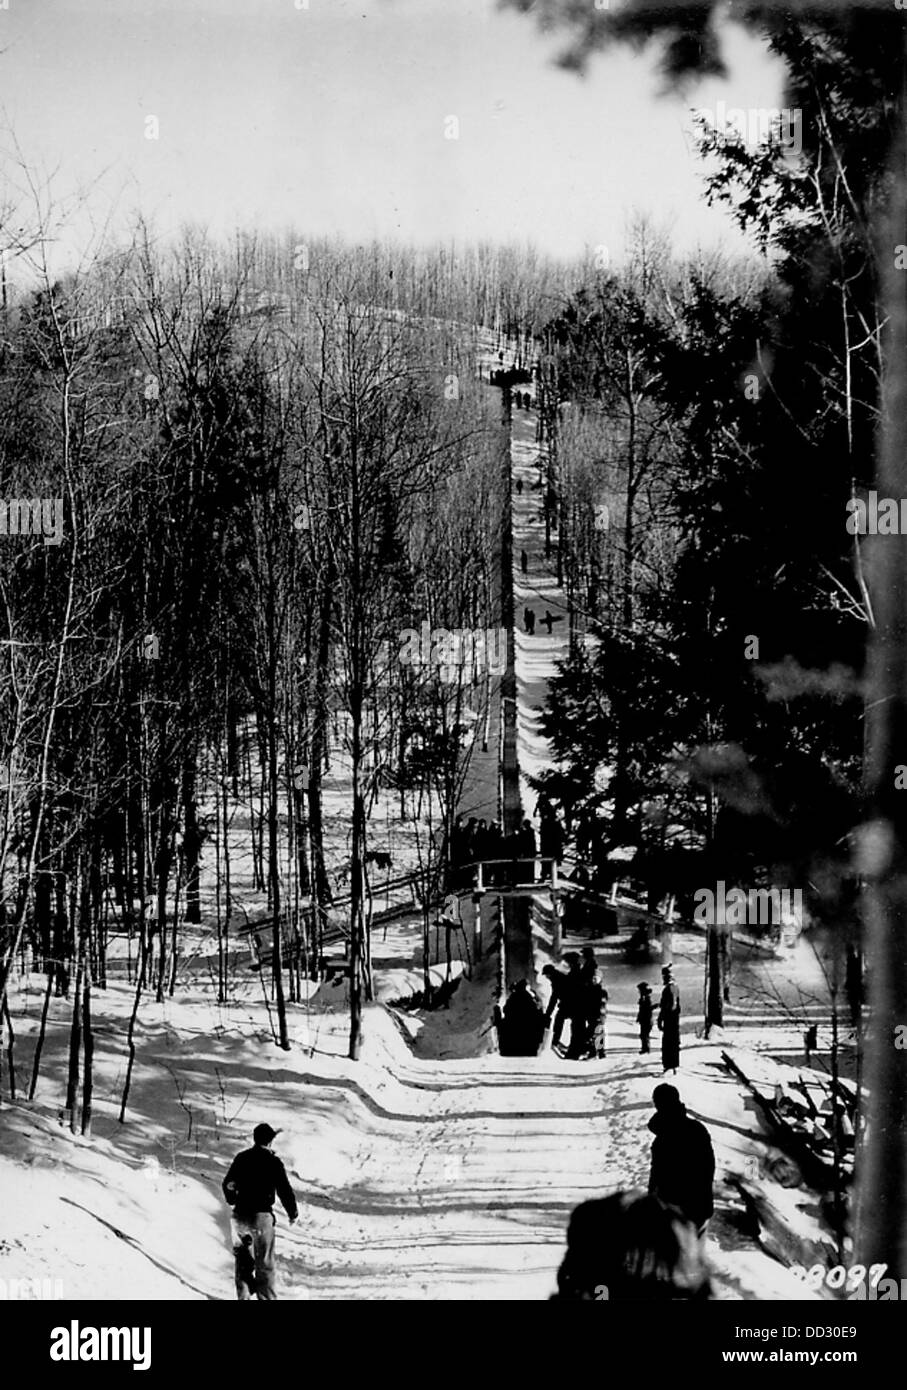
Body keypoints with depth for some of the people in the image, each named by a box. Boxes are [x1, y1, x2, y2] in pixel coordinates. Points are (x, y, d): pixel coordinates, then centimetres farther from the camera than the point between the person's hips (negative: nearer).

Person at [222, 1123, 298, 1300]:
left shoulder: (241, 1158, 7)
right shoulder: (273, 1162, -8)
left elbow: (228, 1184, 15)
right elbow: (284, 1190, -7)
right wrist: (293, 1213, 8)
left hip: (240, 1214, 4)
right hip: (261, 1215, -4)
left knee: (242, 1260, 13)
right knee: (264, 1263, 2)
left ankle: (243, 1297, 11)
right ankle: (267, 1298, 3)